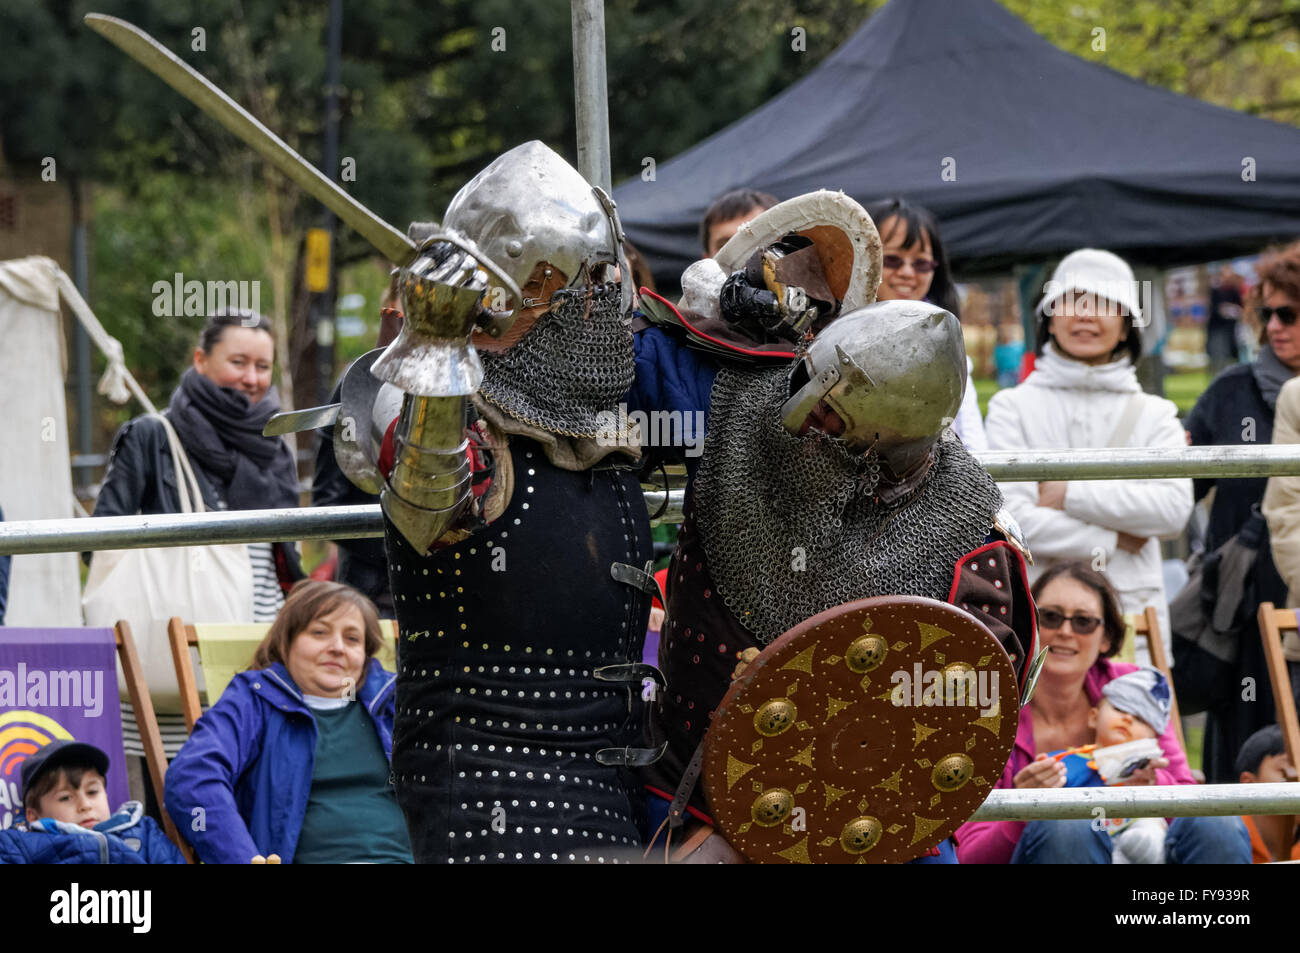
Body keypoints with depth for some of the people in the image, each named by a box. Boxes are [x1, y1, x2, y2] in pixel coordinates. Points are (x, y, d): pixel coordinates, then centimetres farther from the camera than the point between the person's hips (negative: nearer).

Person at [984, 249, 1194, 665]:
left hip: (1132, 607, 2)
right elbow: (1010, 515, -6)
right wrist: (1108, 541, -5)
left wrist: (1071, 493, -7)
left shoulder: (1154, 414, 13)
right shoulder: (1013, 407, 7)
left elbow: (1174, 506, -5)